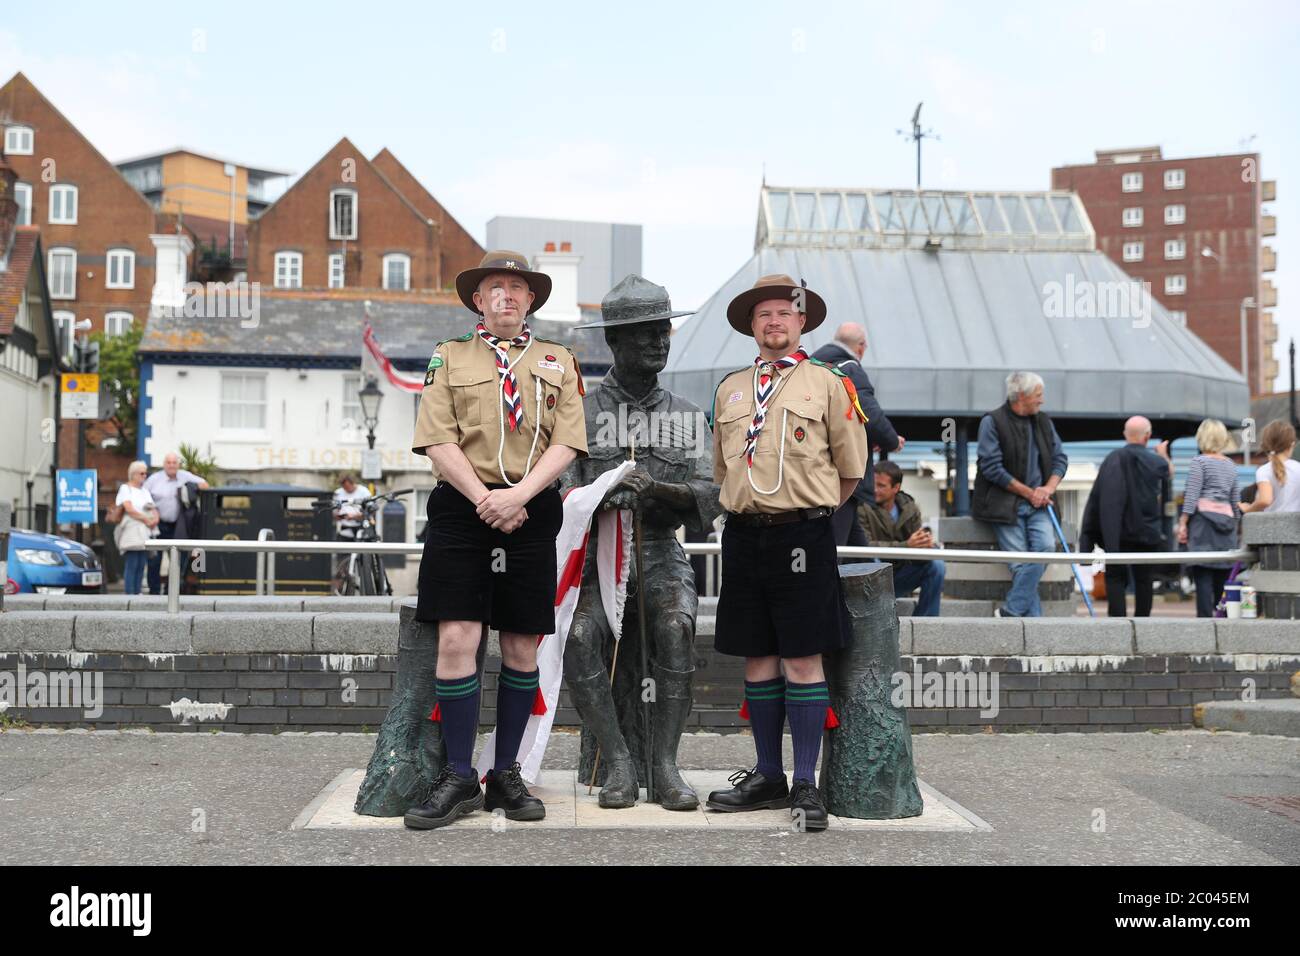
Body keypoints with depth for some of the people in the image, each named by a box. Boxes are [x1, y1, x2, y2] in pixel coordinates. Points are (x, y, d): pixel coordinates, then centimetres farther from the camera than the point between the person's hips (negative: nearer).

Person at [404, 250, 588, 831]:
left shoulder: (559, 363, 14)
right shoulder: (449, 358, 12)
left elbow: (566, 443, 1)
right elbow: (438, 442, 0)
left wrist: (518, 494, -14)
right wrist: (486, 500, -13)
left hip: (532, 513, 1)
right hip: (462, 509, -1)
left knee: (522, 649, 4)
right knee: (456, 639, -9)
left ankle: (506, 776, 16)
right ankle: (459, 778, 2)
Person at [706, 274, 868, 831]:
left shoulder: (828, 383, 3)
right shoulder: (729, 388, 14)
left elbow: (850, 471, 6)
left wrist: (809, 510, 9)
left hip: (803, 535, -4)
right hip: (744, 534, 4)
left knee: (802, 660, -3)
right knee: (757, 659, 8)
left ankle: (806, 784, 5)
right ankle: (767, 776, 19)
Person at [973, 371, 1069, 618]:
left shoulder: (1043, 421, 13)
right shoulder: (992, 422, -6)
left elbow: (1060, 458, 15)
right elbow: (992, 468, -12)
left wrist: (1048, 488, -5)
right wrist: (1029, 493, -10)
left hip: (1036, 504, 5)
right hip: (1004, 502, -4)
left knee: (1046, 546, -18)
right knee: (1020, 561, -12)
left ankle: (1011, 611, -15)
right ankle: (1033, 618, -6)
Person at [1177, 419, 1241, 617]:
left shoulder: (1199, 461, -2)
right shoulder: (1231, 464, 17)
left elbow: (1192, 495, -8)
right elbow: (1235, 499, 20)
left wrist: (1183, 522, -7)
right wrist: (1235, 520, 27)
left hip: (1204, 518, -6)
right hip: (1227, 518, 6)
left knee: (1203, 575, -8)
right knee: (1223, 577, 8)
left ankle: (1205, 617, -14)